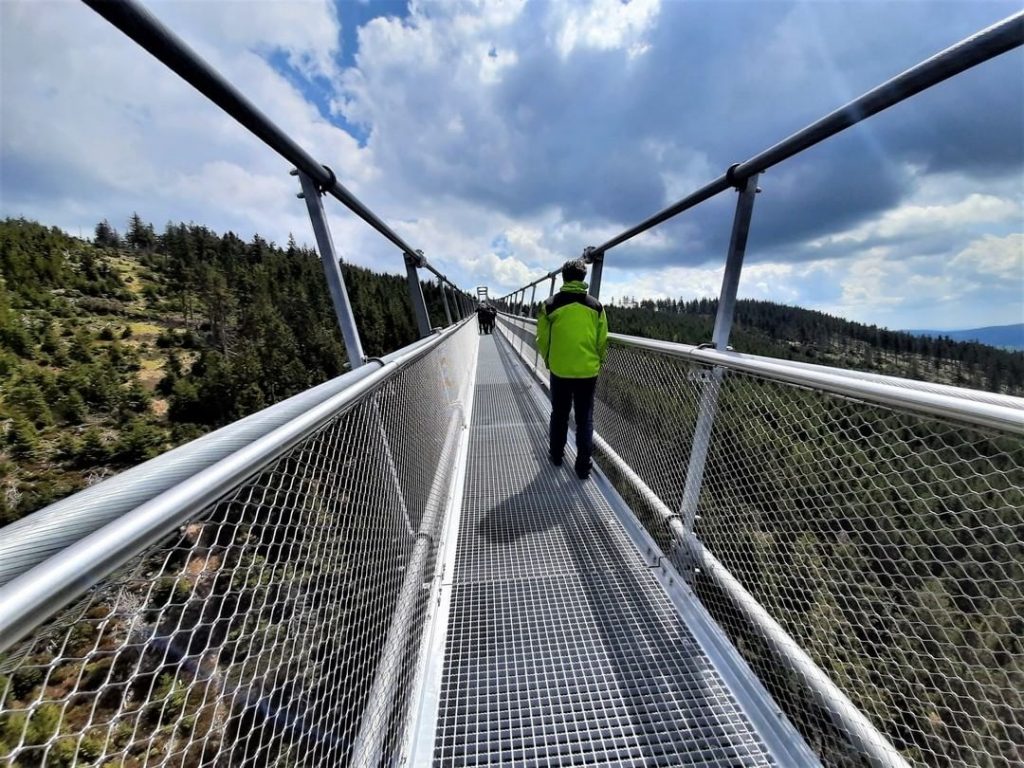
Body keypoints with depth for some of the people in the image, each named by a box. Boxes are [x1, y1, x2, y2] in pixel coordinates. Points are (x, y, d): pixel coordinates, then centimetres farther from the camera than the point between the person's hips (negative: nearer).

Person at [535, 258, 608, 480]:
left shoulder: (550, 305, -5)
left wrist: (548, 361, 16)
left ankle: (556, 455, 32)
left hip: (560, 370, 0)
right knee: (585, 418, 10)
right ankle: (583, 465, 17)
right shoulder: (596, 306, -1)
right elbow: (603, 341, 2)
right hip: (588, 371, 1)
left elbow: (542, 340, 0)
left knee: (559, 415, 16)